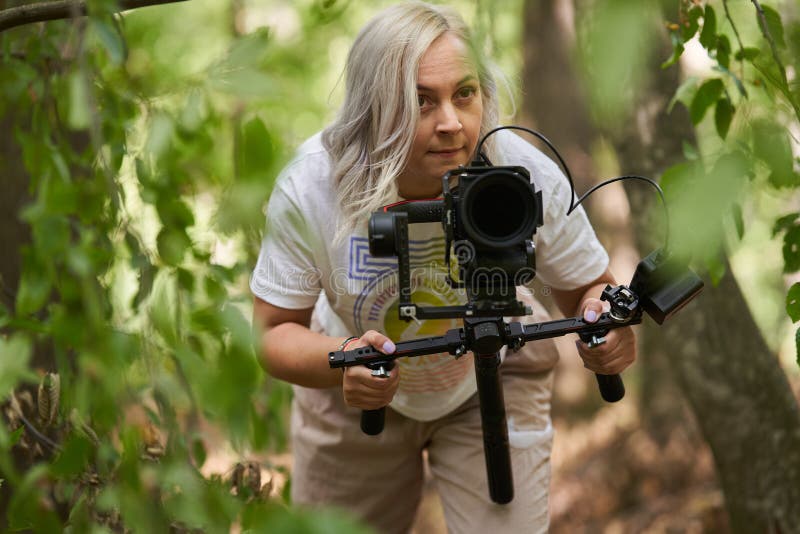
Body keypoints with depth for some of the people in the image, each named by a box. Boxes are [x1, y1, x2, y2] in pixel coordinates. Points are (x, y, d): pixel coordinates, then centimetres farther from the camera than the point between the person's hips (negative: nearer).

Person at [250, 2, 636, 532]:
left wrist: (607, 321, -37)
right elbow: (273, 332, -19)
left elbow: (588, 288, -12)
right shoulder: (309, 189, -31)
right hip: (355, 389, 1)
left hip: (494, 387, 0)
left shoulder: (531, 177, -30)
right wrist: (341, 360, -42)